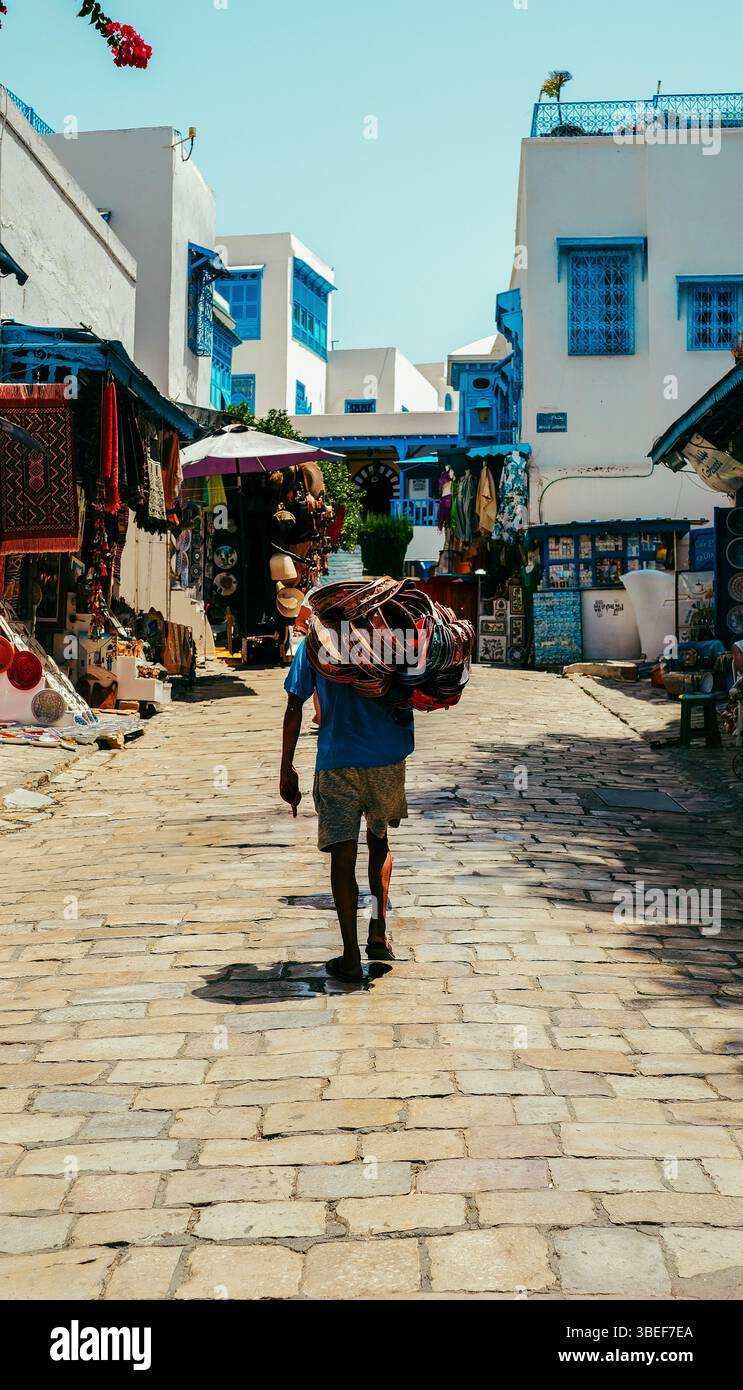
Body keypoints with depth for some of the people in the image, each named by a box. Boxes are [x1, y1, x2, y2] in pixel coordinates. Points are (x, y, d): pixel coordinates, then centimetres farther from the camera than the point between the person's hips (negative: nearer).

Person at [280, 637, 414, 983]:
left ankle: (351, 958, -1)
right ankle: (378, 934, 17)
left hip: (336, 760, -2)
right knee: (379, 841, 23)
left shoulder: (313, 643, 4)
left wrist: (287, 772, 5)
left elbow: (294, 711, 1)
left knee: (342, 857, 0)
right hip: (387, 758, 2)